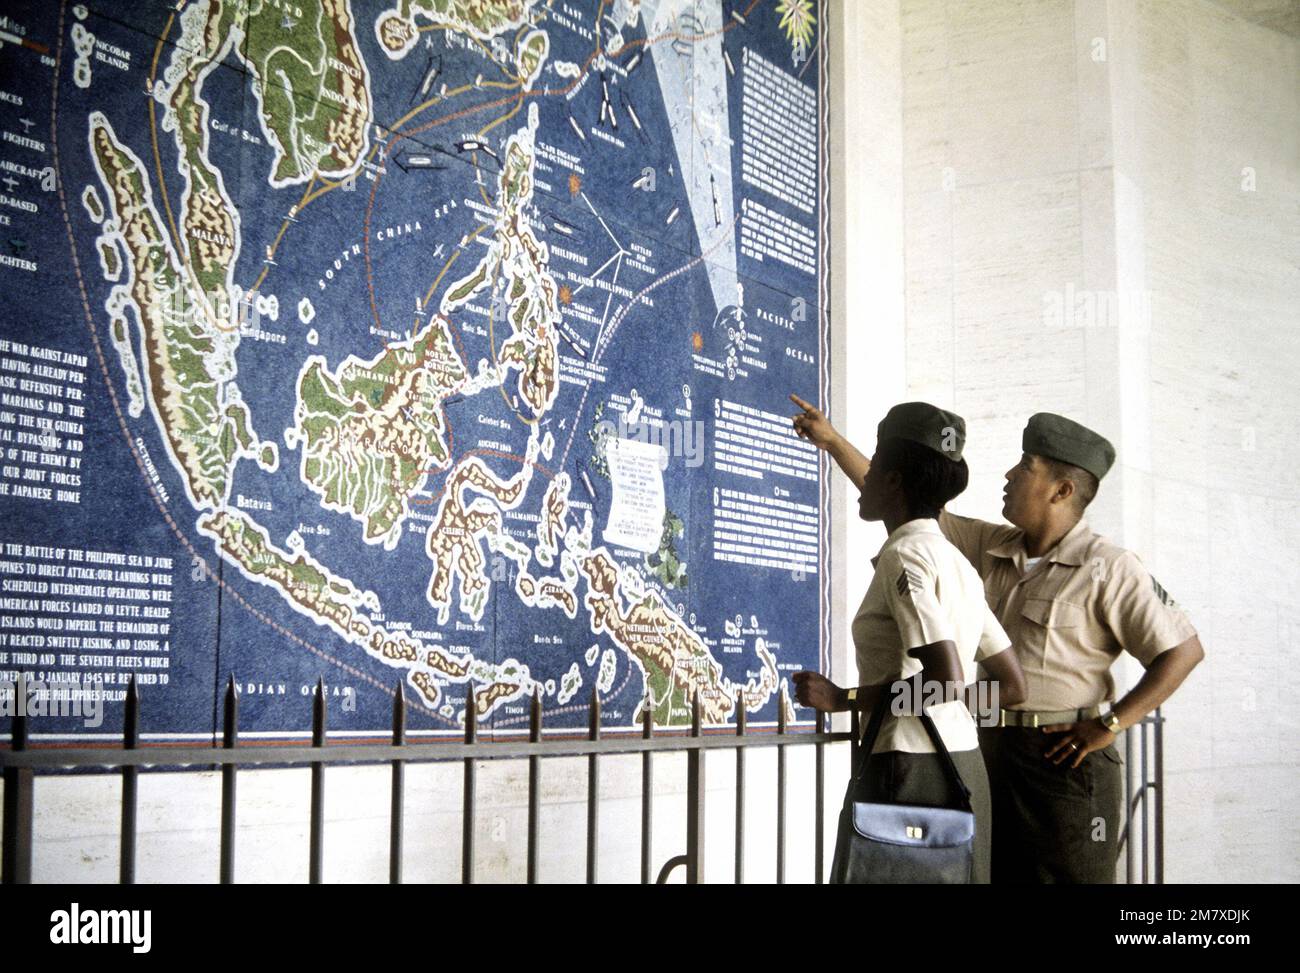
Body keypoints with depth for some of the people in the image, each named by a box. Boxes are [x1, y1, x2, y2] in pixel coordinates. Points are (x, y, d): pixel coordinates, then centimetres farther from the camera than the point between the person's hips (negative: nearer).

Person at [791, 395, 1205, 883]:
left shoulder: (1107, 568, -9)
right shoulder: (993, 549, 11)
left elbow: (1183, 650, -11)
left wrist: (1109, 724, -15)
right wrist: (833, 441, 16)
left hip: (1066, 760, -7)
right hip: (994, 755, 7)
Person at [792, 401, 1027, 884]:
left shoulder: (904, 555, -11)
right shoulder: (956, 561, 16)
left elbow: (946, 679, -21)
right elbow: (1013, 685, 17)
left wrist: (844, 698, -13)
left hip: (912, 770, -9)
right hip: (964, 767, 9)